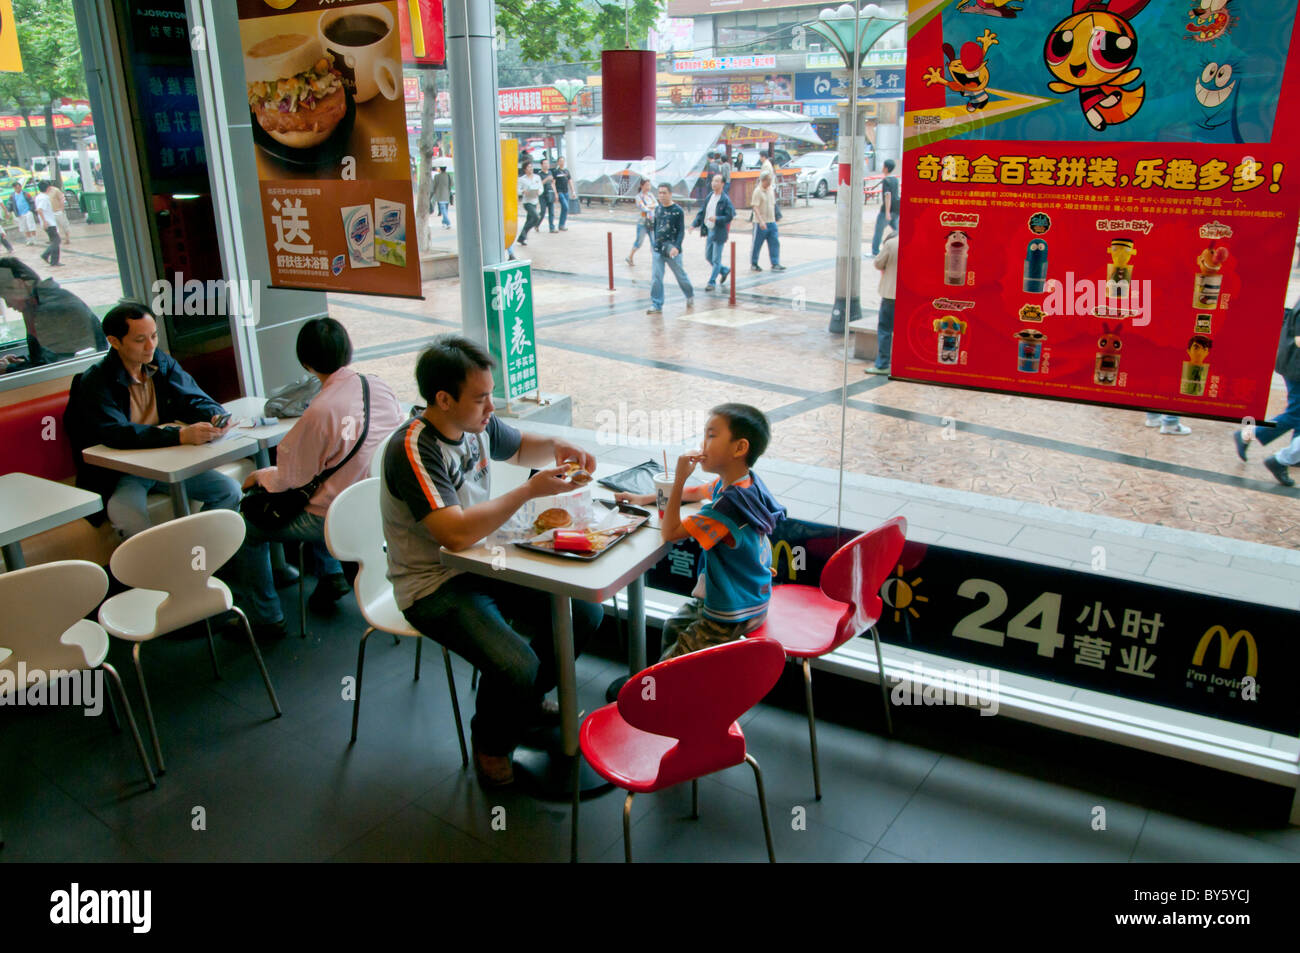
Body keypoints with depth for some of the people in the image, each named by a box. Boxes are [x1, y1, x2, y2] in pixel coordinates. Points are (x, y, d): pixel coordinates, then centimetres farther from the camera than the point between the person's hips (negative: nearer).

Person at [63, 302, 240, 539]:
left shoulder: (162, 363, 4)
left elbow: (195, 400, 0)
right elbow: (117, 434, -28)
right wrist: (181, 435, -41)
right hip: (119, 474, -5)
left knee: (230, 491, -12)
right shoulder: (94, 382, -13)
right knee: (129, 519, -35)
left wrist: (216, 417, -27)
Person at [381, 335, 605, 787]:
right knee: (515, 665, -27)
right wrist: (531, 490, -27)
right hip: (435, 584, -8)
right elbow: (457, 533, -34)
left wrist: (555, 445, -2)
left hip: (486, 563, 8)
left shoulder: (476, 423, -1)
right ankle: (491, 743, 6)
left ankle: (526, 700, 25)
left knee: (584, 612, 1)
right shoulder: (414, 450, -25)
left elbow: (520, 447, 21)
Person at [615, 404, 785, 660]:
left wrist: (680, 477, -26)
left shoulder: (730, 502, -31)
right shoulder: (737, 483, 0)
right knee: (672, 628, 27)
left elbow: (669, 532, -27)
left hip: (734, 616, -10)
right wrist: (643, 499, 17)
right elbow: (696, 492, 21)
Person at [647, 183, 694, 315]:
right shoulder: (658, 209, 7)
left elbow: (681, 231, -10)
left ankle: (690, 296, 36)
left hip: (672, 251, -4)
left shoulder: (678, 210, -7)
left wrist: (677, 247, -21)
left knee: (681, 275, 11)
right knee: (655, 278, -5)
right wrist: (652, 243, 15)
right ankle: (656, 305, -2)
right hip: (657, 250, 4)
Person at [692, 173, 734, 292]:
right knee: (708, 256, 17)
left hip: (719, 232, -8)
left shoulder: (725, 199, -14)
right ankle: (725, 271, 36)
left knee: (716, 259, 0)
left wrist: (717, 219, -27)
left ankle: (711, 282, 9)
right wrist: (695, 224, 1)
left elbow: (730, 216, -15)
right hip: (709, 231, 8)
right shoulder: (710, 196, 7)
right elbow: (702, 211, 11)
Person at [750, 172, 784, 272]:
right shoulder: (758, 191, -12)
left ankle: (775, 264, 2)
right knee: (756, 245, 4)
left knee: (775, 243, 0)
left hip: (771, 222, 7)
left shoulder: (771, 190, 10)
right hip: (761, 223, -7)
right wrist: (761, 221, -28)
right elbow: (755, 207, -19)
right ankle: (753, 264, 17)